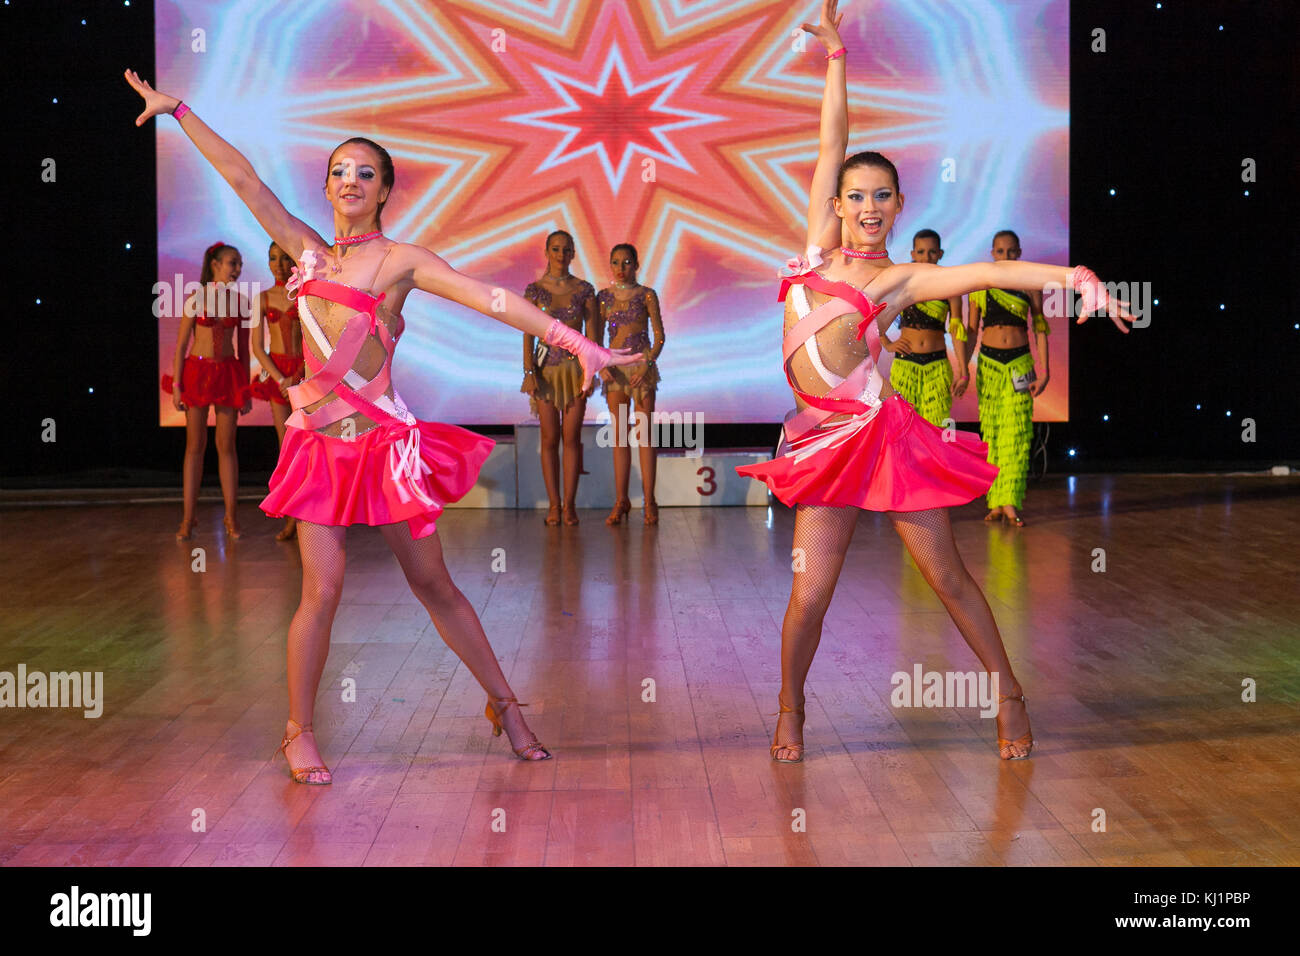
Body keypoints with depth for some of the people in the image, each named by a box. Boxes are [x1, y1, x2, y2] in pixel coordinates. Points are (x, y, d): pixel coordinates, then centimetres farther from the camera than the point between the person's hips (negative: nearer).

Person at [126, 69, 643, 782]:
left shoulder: (400, 260, -2)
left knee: (433, 585, 4)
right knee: (322, 587, -5)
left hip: (382, 440, -3)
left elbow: (491, 298, -12)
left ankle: (503, 704, 19)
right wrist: (178, 111, 17)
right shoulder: (309, 252, 11)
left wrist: (576, 343, -20)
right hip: (318, 441, 3)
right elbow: (242, 178, 14)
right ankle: (298, 731, 11)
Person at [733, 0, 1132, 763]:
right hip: (826, 442, 3)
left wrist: (1075, 277, -32)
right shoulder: (821, 242, 6)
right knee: (809, 595, -1)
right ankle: (790, 711, 21)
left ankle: (1011, 698, 19)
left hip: (880, 432, -3)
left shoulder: (900, 280, -3)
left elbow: (988, 271, -18)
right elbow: (832, 142, 8)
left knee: (947, 577, 3)